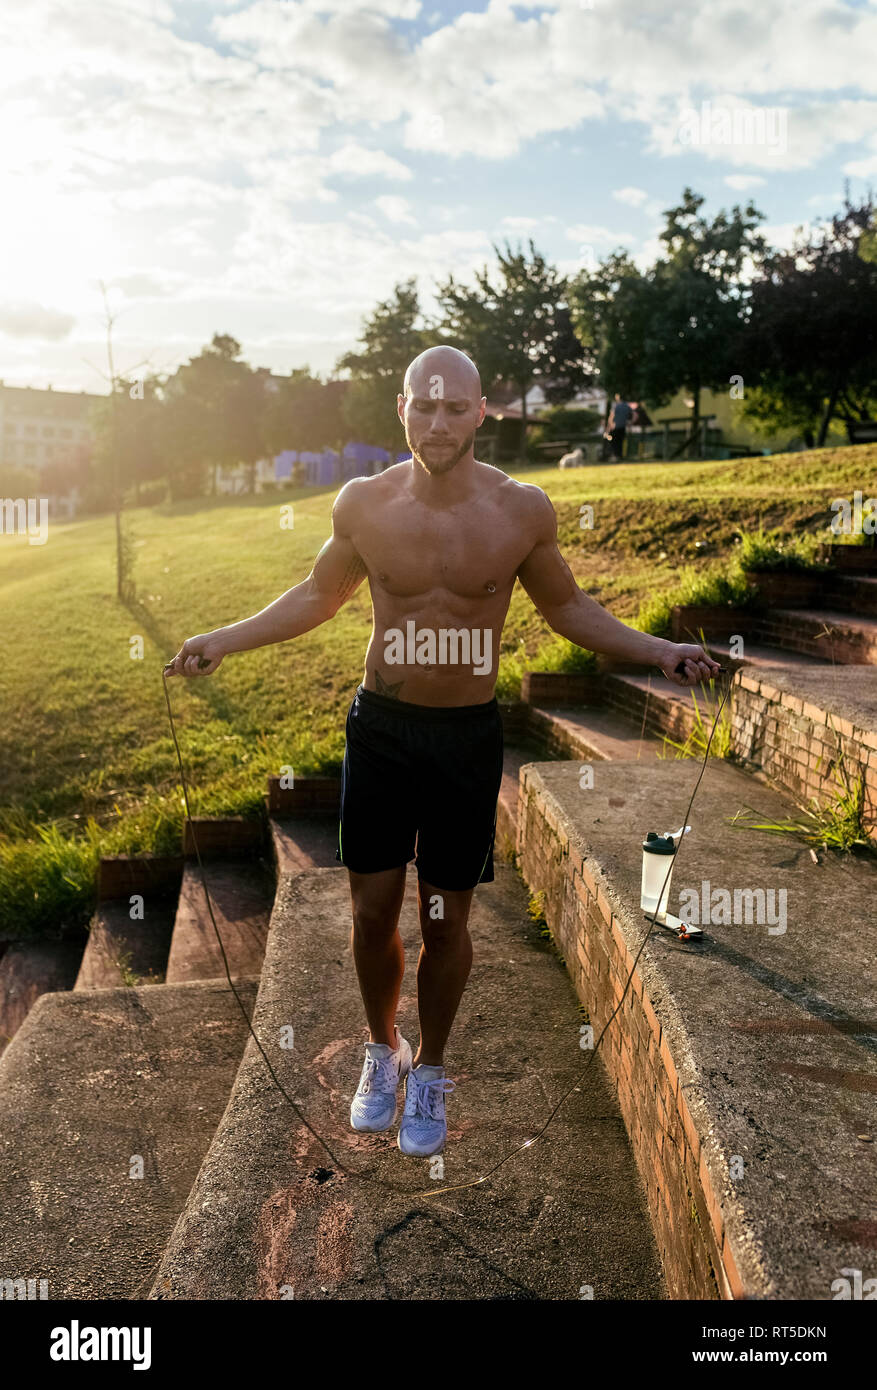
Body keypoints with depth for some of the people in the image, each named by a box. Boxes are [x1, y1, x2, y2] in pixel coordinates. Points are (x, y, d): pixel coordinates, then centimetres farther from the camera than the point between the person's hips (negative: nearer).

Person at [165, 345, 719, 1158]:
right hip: (380, 728, 1)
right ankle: (381, 1050, 38)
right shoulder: (364, 503, -6)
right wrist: (226, 639, 4)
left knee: (445, 922, 9)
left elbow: (567, 608, 7)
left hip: (469, 736, -1)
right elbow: (319, 595, 11)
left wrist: (656, 652, -3)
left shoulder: (522, 509, -9)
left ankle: (428, 1069, 35)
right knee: (372, 911, 8)